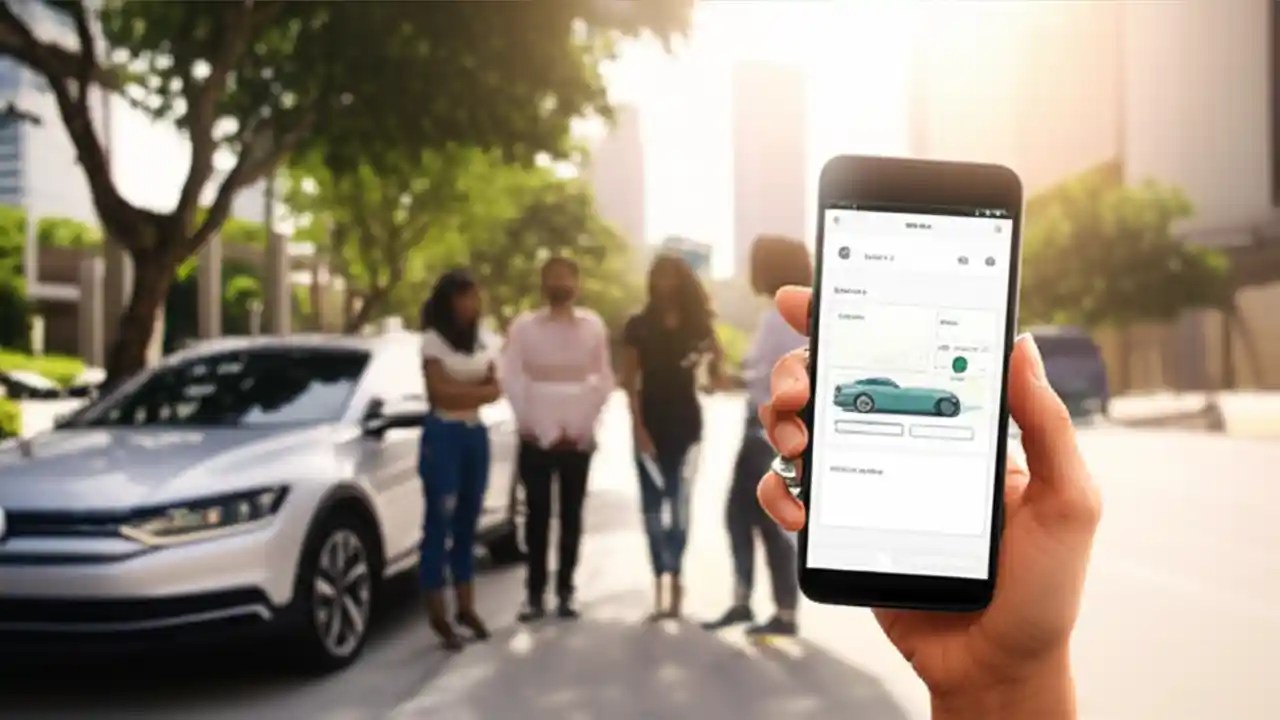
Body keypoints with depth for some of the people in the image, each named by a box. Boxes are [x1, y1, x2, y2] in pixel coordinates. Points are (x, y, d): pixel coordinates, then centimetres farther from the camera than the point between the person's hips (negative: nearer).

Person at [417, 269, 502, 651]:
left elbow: (495, 390, 6)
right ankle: (438, 613, 0)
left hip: (476, 435, 6)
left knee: (468, 523, 10)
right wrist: (477, 390, -3)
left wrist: (460, 390, -10)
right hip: (443, 436, -6)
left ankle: (466, 607, 17)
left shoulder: (485, 341, 12)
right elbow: (440, 392, -13)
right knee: (440, 523, -5)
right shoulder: (433, 340, -5)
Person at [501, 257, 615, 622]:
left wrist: (584, 423, -3)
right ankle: (535, 594, 8)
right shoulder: (523, 325, 0)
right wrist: (528, 422, -7)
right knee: (537, 515, 1)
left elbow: (604, 379, 5)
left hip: (577, 436, 1)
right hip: (535, 436, -1)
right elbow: (511, 378, -2)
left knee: (571, 515, 5)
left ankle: (565, 592, 13)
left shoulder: (593, 325, 5)